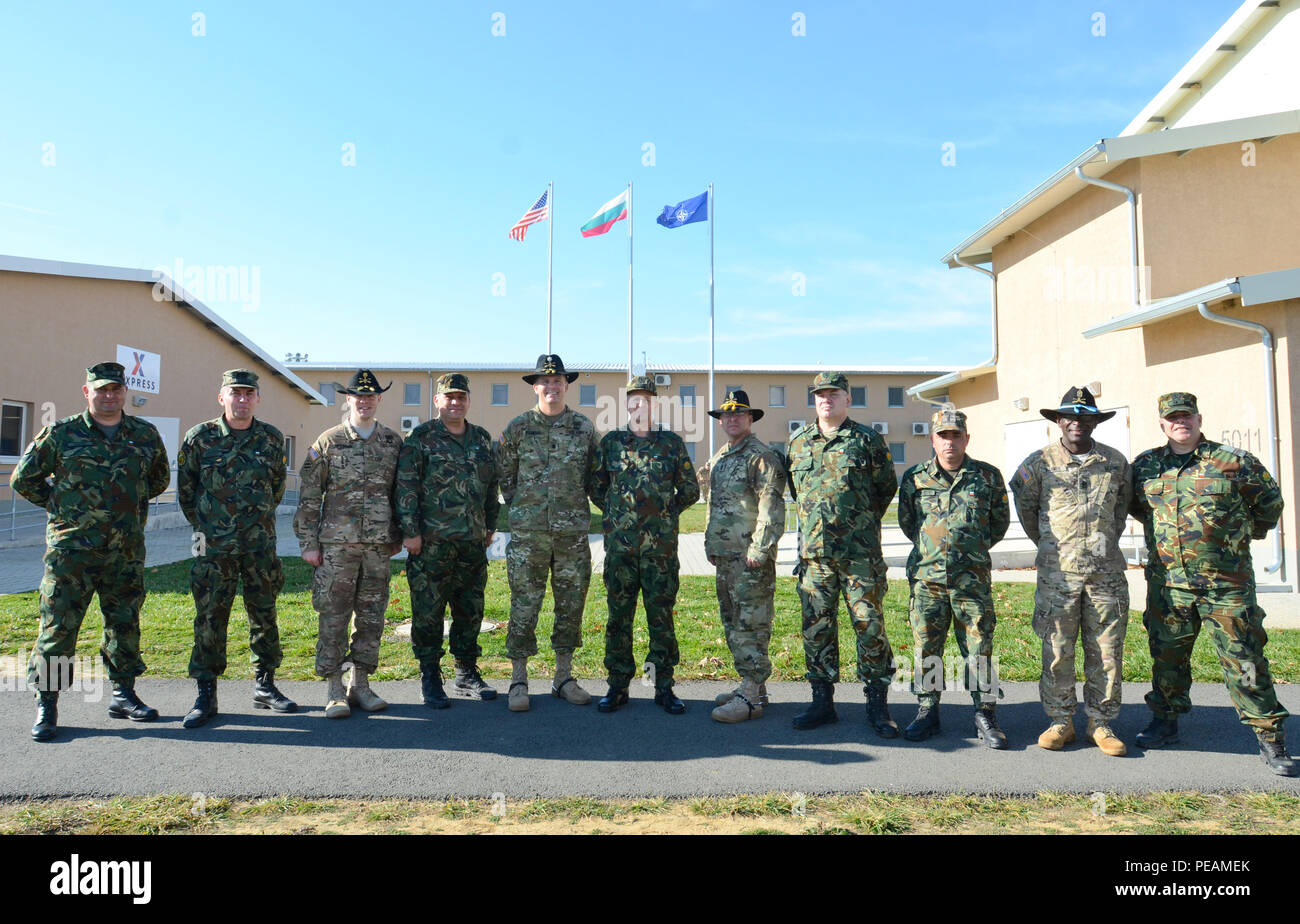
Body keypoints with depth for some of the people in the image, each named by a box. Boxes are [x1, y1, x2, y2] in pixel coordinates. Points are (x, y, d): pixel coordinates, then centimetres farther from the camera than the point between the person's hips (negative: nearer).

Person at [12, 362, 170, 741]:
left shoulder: (145, 434, 7)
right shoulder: (60, 433, 0)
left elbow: (160, 478, 23)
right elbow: (22, 479, 9)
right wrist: (61, 505, 5)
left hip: (127, 550, 3)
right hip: (72, 548, -3)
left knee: (125, 623, 10)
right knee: (59, 625, -1)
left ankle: (123, 695, 22)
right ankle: (46, 703, 11)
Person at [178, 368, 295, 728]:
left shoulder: (272, 439, 3)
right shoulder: (200, 437, -2)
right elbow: (185, 487, 9)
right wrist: (205, 525, 13)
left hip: (261, 546, 2)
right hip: (214, 547, -2)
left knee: (265, 616, 8)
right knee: (209, 619, 3)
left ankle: (265, 687, 22)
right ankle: (206, 695, 15)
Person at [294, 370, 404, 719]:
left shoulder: (394, 442, 9)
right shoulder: (328, 441, 2)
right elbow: (308, 496, 1)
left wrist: (398, 535, 10)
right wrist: (308, 543, -3)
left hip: (379, 545, 3)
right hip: (337, 543, -2)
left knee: (372, 617, 7)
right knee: (333, 617, 0)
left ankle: (360, 685, 20)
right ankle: (334, 690, 11)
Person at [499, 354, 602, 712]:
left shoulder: (584, 428, 7)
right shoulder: (518, 427, 3)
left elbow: (594, 477, 14)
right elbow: (505, 476, 10)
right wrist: (524, 508, 7)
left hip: (573, 531, 2)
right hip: (528, 533, -2)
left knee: (571, 605, 8)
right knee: (524, 606, 0)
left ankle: (564, 677, 22)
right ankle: (518, 681, 12)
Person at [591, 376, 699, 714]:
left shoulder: (672, 443, 6)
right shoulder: (610, 442, 7)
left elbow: (690, 490, 12)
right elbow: (597, 487, 15)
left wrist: (666, 512, 7)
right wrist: (616, 513, 9)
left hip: (661, 544, 0)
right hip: (619, 543, 1)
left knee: (661, 614, 4)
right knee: (618, 614, 5)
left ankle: (663, 687, 15)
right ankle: (618, 686, 16)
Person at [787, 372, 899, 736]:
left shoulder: (868, 440, 2)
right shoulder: (798, 442, 11)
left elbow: (887, 486, 11)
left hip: (861, 552, -3)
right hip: (814, 552, 3)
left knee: (870, 625, 1)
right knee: (817, 627, 7)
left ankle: (877, 705, 12)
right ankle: (822, 702, 19)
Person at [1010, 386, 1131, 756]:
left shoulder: (1116, 462, 8)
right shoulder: (1040, 462, 1)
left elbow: (1122, 507, 23)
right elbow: (1024, 505, 13)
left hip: (1106, 570, 2)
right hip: (1057, 572, -2)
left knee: (1106, 650, 5)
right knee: (1057, 650, 2)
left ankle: (1101, 723, 18)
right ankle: (1061, 721, 15)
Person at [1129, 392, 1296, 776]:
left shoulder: (1233, 461, -2)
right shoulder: (1145, 466, 5)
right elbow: (1135, 505, 24)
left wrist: (1247, 533, 16)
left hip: (1227, 584, -3)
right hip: (1167, 583, 3)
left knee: (1244, 661, 1)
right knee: (1167, 655, 12)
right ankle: (1165, 722, 28)